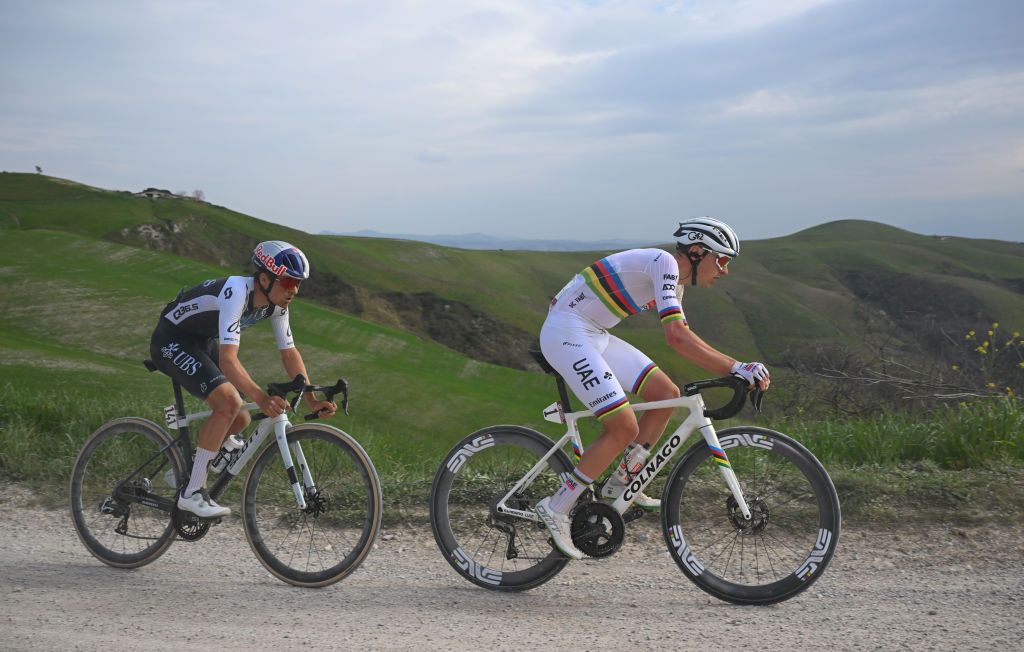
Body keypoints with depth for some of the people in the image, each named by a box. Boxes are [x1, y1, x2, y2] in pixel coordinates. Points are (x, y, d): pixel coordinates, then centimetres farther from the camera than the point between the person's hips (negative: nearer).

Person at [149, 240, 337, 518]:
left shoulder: (277, 302, -9)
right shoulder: (236, 292, -34)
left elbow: (289, 353, -2)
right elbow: (228, 359, -43)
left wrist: (312, 400, -11)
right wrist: (261, 398, -55)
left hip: (203, 342, 9)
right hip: (171, 341, -8)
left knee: (240, 420, 2)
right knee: (229, 402, -27)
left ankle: (185, 467, 27)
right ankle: (192, 492, -18)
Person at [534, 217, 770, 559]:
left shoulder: (674, 279, 13)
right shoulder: (664, 262, -18)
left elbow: (684, 337, 17)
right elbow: (677, 337, -28)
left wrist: (734, 370, 7)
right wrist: (736, 368, -25)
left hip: (594, 336, 10)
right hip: (567, 335, -10)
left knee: (666, 394, 5)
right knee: (624, 428, -13)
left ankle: (620, 485, 14)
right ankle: (557, 508, -2)